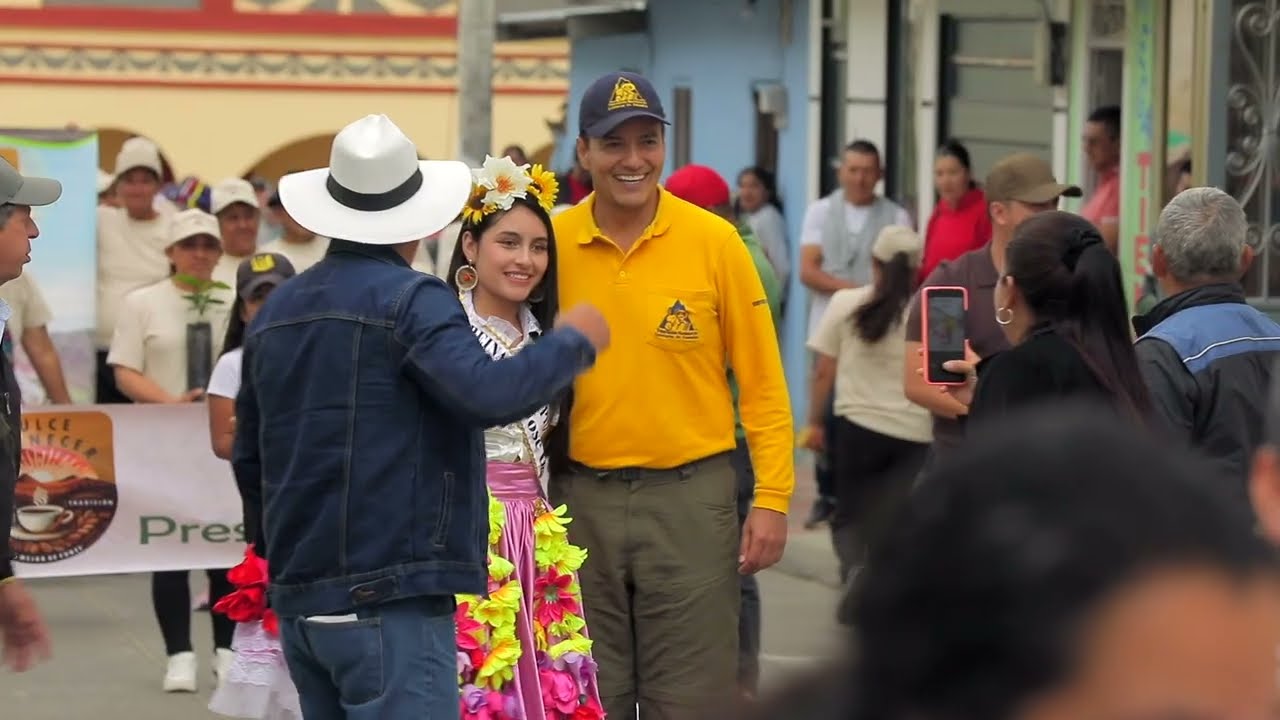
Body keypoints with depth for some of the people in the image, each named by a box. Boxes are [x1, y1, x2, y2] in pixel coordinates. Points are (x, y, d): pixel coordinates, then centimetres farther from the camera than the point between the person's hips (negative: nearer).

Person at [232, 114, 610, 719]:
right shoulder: (411, 300, -9)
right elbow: (488, 394, -24)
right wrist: (573, 342, -7)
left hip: (295, 597, 8)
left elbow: (248, 463, 19)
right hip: (389, 600, -8)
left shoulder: (275, 310, 14)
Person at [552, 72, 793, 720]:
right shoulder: (552, 244, 0)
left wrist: (772, 498, -5)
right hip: (581, 500, 2)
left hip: (690, 496, -2)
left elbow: (761, 381, 0)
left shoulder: (714, 242, -4)